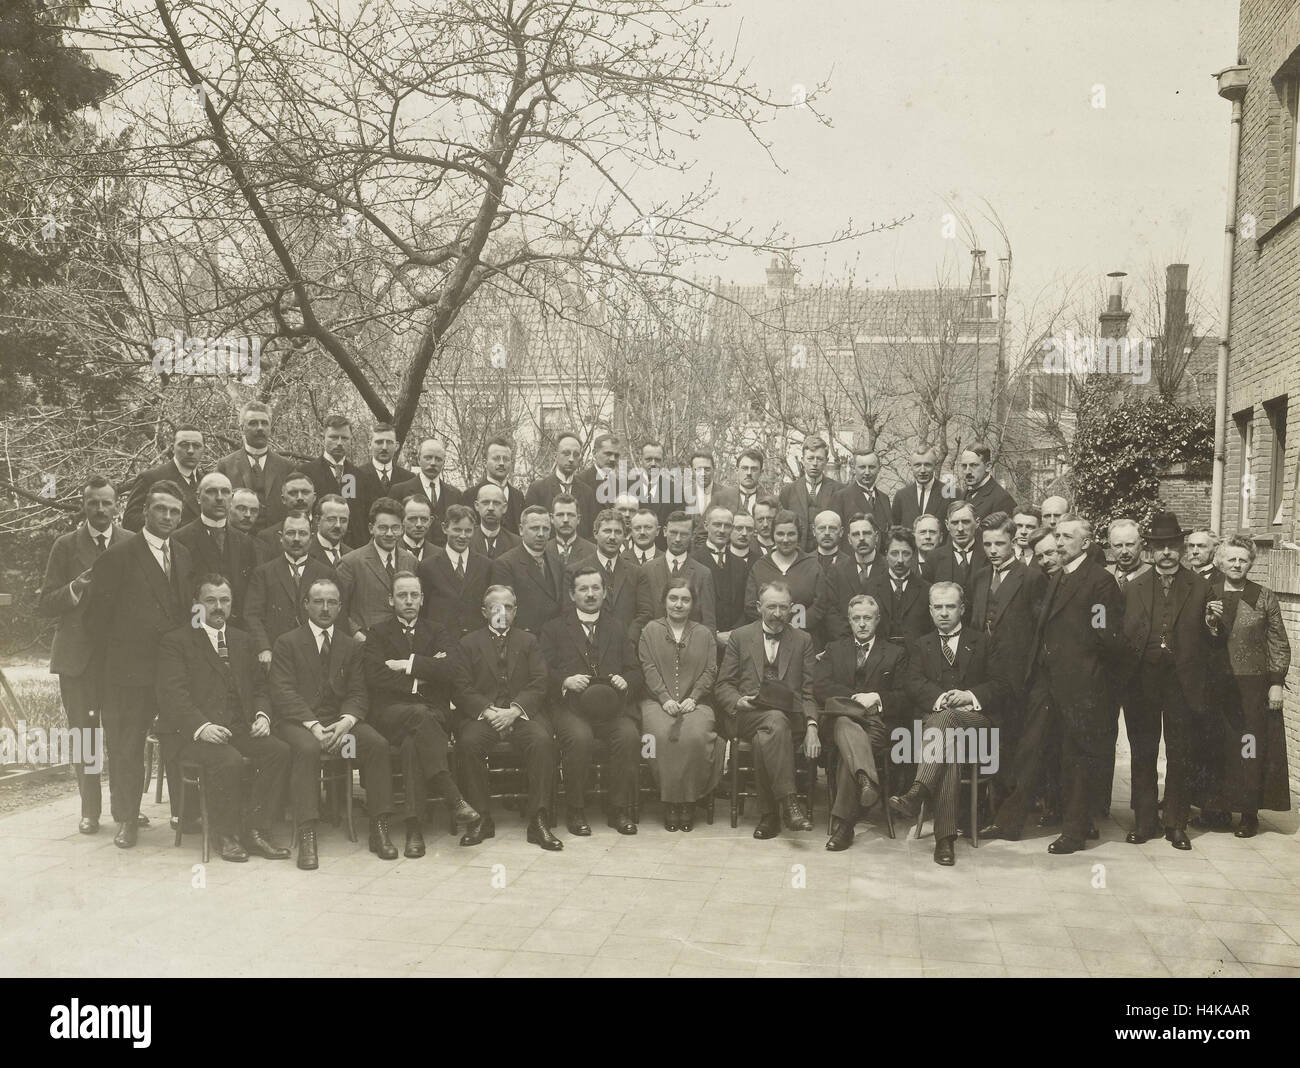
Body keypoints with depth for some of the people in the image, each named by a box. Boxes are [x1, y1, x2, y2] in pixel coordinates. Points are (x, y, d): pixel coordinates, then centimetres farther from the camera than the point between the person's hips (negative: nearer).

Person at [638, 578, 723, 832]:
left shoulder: (703, 633, 16)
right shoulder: (651, 630, 12)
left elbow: (711, 670, 7)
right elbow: (648, 668, 2)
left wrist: (692, 698, -8)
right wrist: (665, 699, -12)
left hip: (695, 703, 1)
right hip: (658, 701, -1)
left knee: (695, 736, -31)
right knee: (662, 735, -32)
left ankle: (689, 802, -18)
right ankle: (669, 802, -19)